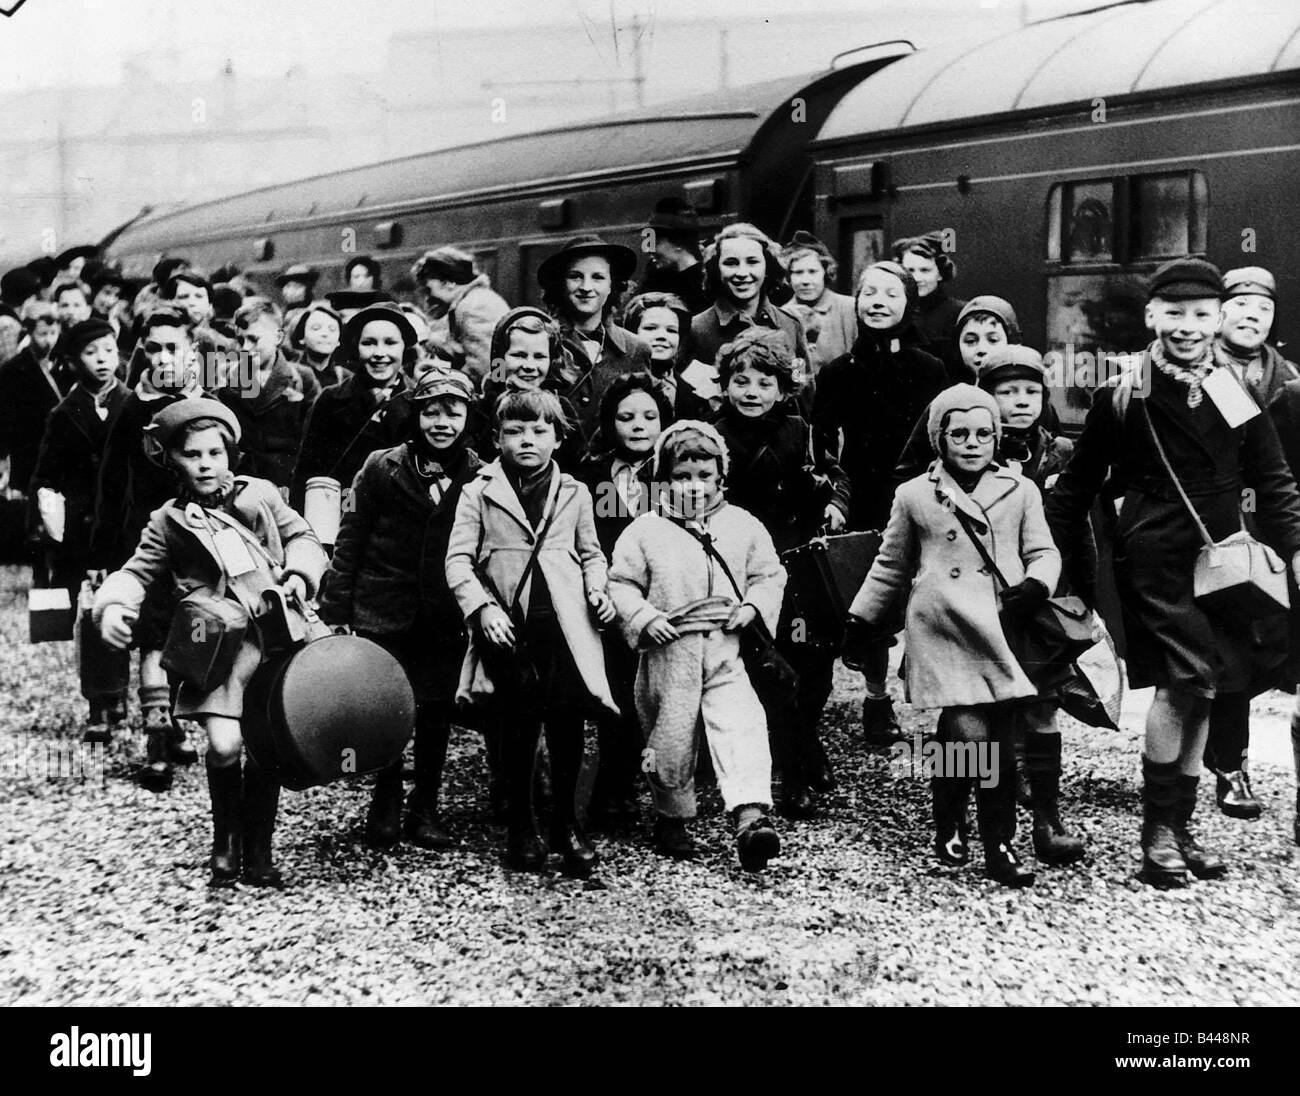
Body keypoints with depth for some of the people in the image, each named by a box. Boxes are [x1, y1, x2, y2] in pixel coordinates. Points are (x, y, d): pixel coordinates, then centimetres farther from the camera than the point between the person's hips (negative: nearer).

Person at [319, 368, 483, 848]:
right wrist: (334, 608, -4)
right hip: (383, 611, -1)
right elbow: (350, 540, -2)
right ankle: (385, 801, 23)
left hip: (446, 618, 1)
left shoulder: (479, 476, 0)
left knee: (436, 710, 6)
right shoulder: (383, 468, -4)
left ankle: (425, 807, 20)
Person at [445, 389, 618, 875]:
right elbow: (458, 559, 0)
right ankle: (521, 827, 17)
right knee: (518, 730, 4)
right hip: (508, 628, -1)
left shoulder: (574, 493, 13)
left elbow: (590, 553, 22)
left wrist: (597, 588, 3)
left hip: (565, 626, 2)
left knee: (567, 725, 0)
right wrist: (481, 607, -12)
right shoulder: (479, 493, 6)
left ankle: (567, 823, 15)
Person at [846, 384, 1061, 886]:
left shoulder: (1020, 491, 11)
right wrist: (860, 625, 17)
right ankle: (949, 825, 8)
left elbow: (1043, 552, 11)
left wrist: (1033, 586, -10)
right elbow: (890, 568, 17)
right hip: (945, 634, -2)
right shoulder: (914, 496, 10)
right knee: (971, 735, -14)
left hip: (1002, 634, 2)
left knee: (997, 738, 0)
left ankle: (999, 845, 11)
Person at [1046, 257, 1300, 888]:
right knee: (1185, 681, -16)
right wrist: (1066, 565, 1)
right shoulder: (1122, 398, -3)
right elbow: (1075, 487, 4)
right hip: (1155, 557, -4)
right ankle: (1157, 831, -4)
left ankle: (1181, 828, 20)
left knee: (1198, 693, 8)